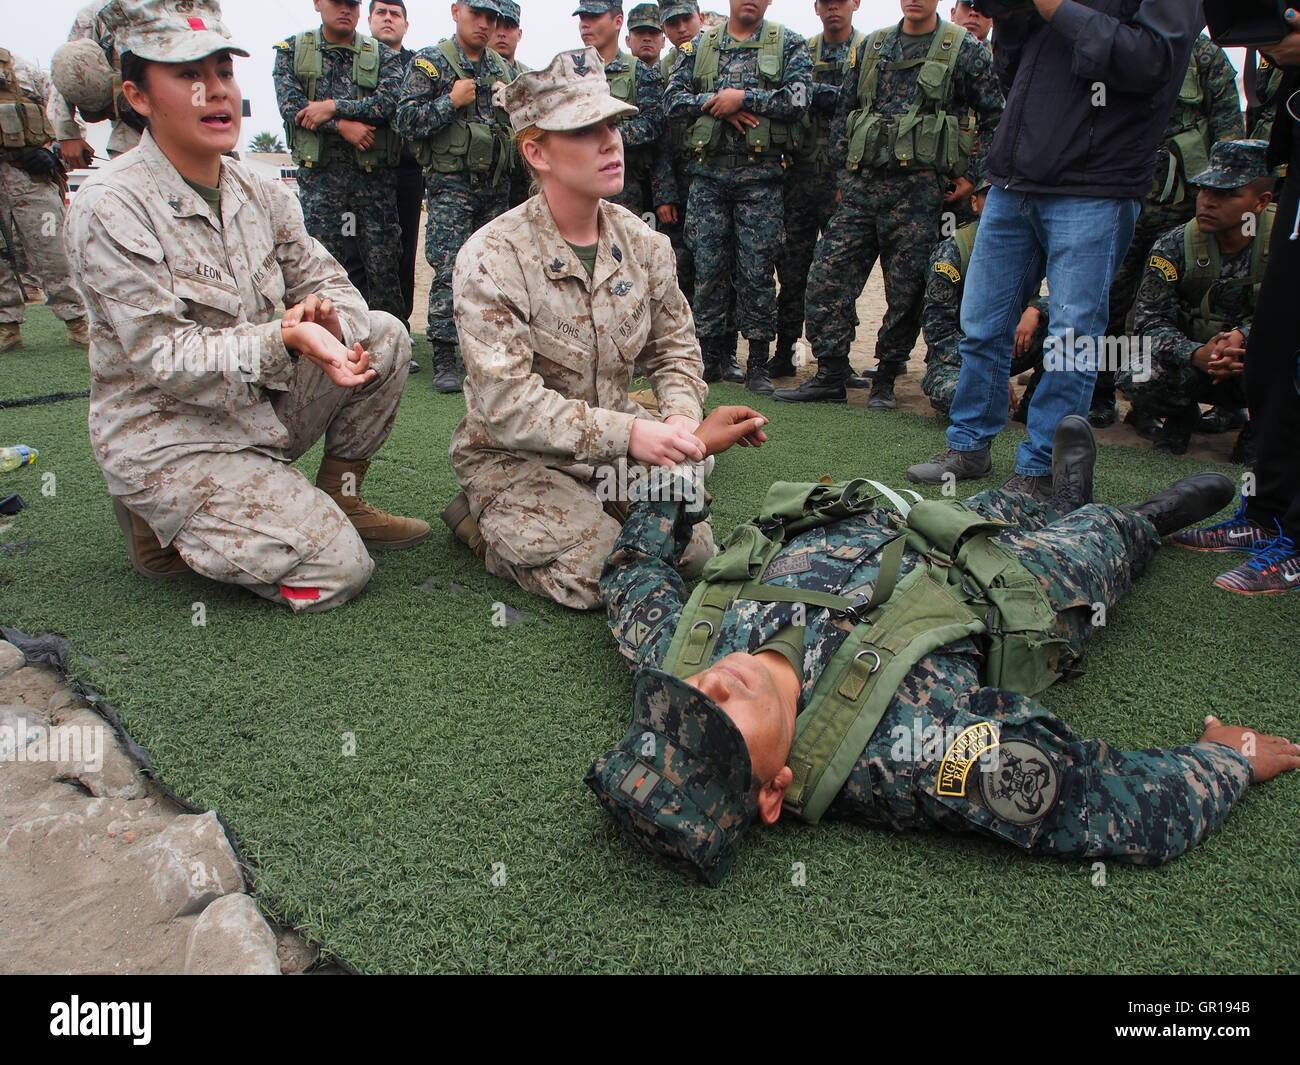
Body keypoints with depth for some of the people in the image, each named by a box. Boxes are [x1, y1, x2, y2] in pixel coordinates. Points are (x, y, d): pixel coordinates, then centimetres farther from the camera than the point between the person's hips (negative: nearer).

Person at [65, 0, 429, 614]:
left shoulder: (259, 194, 3)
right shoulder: (109, 208, -18)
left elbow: (327, 279, 5)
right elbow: (161, 358, -22)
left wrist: (327, 312, -22)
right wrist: (286, 339, -35)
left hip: (261, 410, 7)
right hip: (168, 438, -7)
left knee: (384, 336, -7)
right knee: (337, 570, -17)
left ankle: (338, 498, 6)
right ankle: (163, 527, 5)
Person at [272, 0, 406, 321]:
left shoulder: (383, 55, 11)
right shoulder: (291, 50, 12)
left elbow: (391, 100, -7)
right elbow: (290, 104, -2)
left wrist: (334, 107, -13)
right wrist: (342, 125, -12)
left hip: (374, 171, 0)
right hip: (319, 170, 0)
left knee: (383, 262, -2)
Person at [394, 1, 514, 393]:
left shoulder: (501, 68, 17)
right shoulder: (430, 62, 1)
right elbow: (405, 120, -6)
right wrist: (452, 102, -13)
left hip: (496, 185, 5)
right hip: (450, 185, -5)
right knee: (449, 271, -10)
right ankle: (444, 360, -6)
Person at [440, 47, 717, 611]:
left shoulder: (644, 245, -1)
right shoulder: (490, 260, -20)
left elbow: (673, 349, 8)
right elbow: (506, 404, -27)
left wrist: (681, 416, -15)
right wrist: (627, 432, -34)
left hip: (611, 443, 6)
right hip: (516, 457, -5)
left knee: (693, 548, -4)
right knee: (600, 575, -21)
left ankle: (588, 505, 20)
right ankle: (481, 521, 6)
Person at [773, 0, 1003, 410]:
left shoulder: (964, 50, 4)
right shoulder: (871, 46, 15)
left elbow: (995, 118, 5)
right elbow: (844, 112, 20)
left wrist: (972, 176, -1)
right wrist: (844, 170, 13)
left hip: (919, 188, -3)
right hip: (862, 183, 4)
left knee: (906, 290, -1)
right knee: (828, 276, -5)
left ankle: (885, 381, 11)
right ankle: (831, 376, 2)